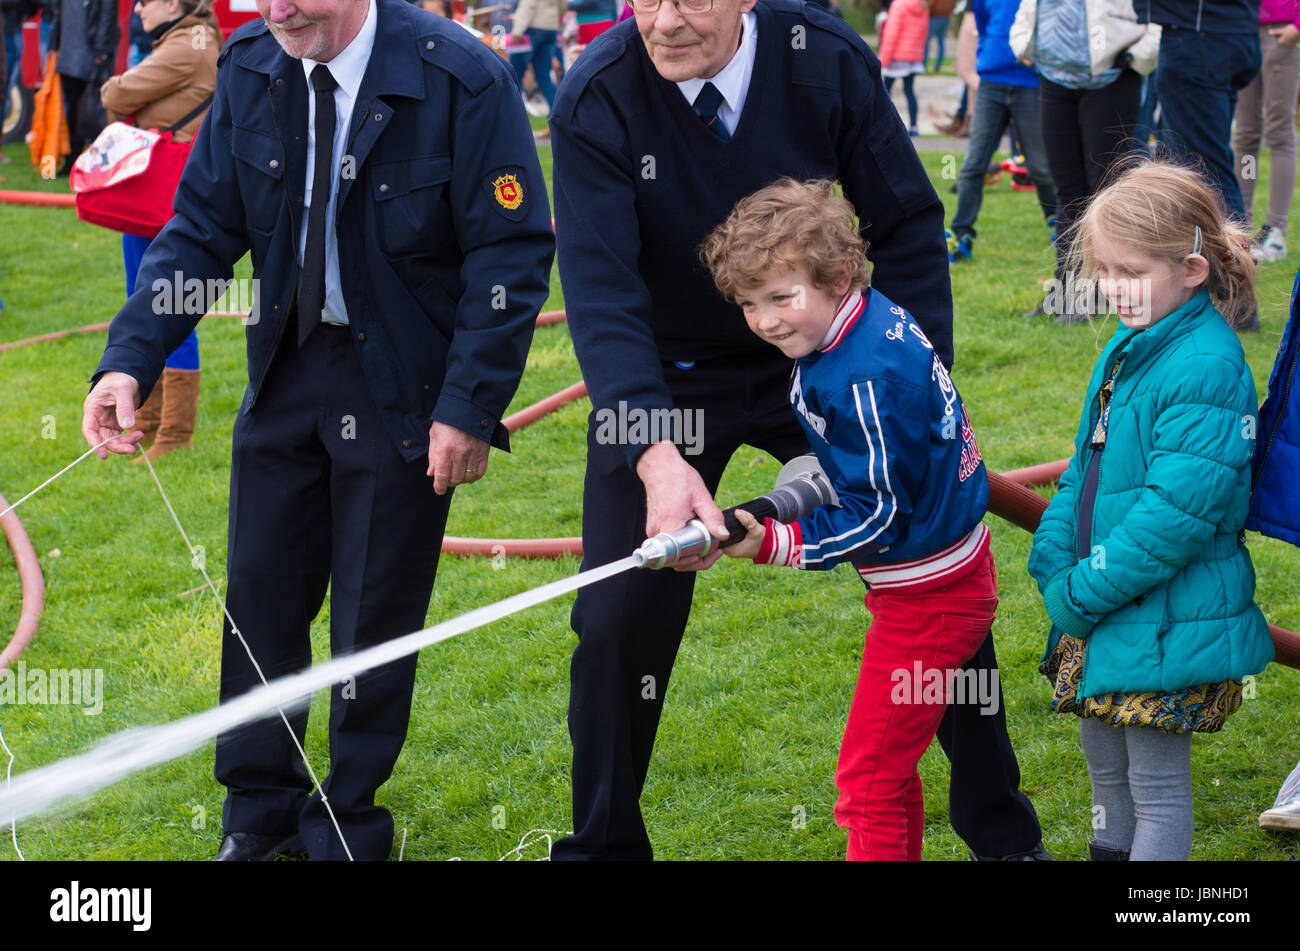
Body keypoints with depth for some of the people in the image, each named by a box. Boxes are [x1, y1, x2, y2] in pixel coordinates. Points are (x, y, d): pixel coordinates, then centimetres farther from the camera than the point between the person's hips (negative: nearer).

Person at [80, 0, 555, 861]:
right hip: (287, 371, 5)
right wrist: (130, 360, -13)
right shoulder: (251, 70, -4)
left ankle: (347, 823, 25)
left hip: (402, 391, -4)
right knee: (260, 594, 11)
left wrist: (470, 408, -19)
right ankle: (259, 808, 30)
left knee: (375, 619, 6)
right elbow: (202, 227, 0)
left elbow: (513, 256, -15)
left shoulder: (464, 80, -19)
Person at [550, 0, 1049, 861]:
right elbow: (601, 292, -28)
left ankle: (1001, 831, 21)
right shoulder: (596, 101, -22)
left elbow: (909, 230, -9)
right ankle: (602, 841, 19)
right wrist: (656, 455, -41)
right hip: (664, 382, -1)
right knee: (621, 619, -5)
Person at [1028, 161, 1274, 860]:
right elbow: (1086, 465, 13)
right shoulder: (1128, 346, 7)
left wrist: (1081, 594, -20)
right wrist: (1054, 565, -2)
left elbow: (1174, 515, -26)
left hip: (1167, 626, -9)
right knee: (1105, 760, 22)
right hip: (1101, 614, 9)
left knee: (1156, 783, 1)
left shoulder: (1207, 371, -22)